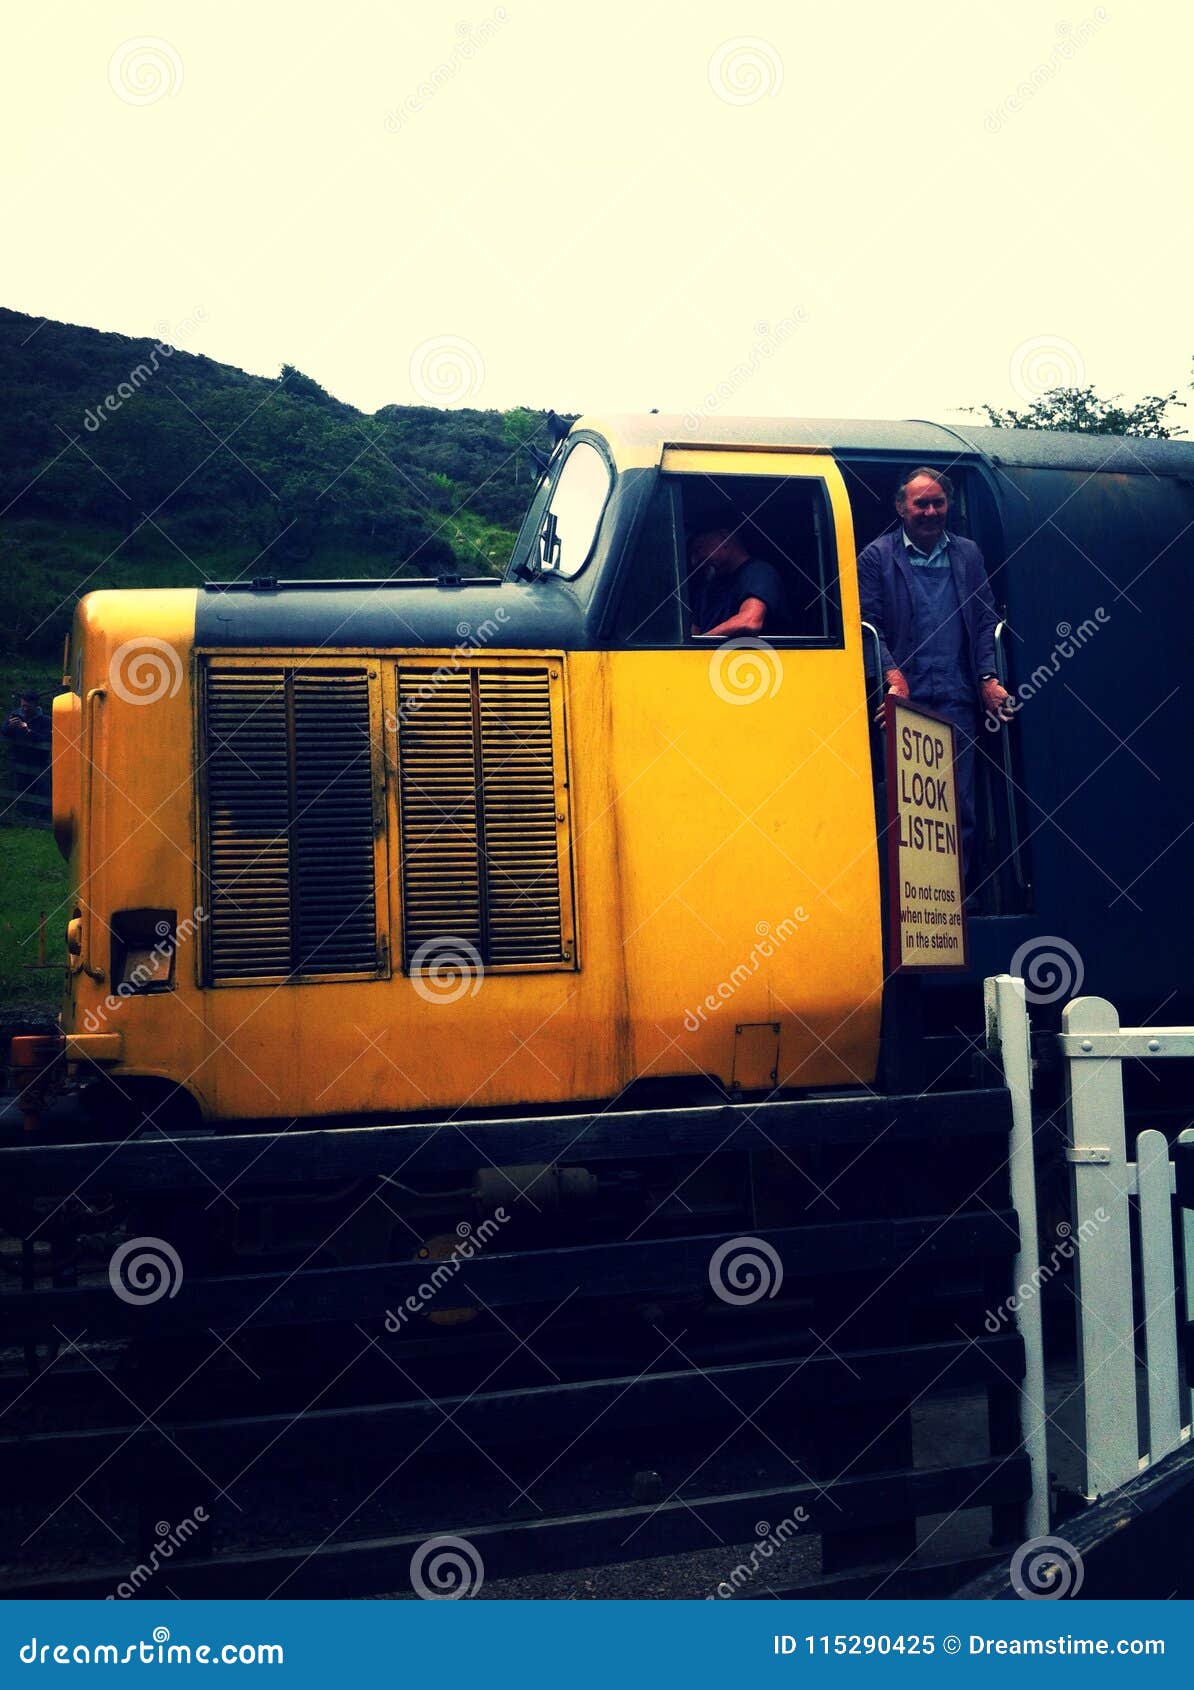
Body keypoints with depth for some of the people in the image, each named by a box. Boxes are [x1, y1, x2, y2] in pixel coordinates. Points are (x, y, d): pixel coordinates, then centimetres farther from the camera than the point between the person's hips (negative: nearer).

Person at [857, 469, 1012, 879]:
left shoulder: (968, 555, 16)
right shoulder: (876, 557, 6)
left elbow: (986, 621, 13)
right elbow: (869, 625, 0)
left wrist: (987, 677, 0)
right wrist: (891, 673, -14)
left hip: (958, 699, 3)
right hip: (906, 699, -3)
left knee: (959, 804, 1)